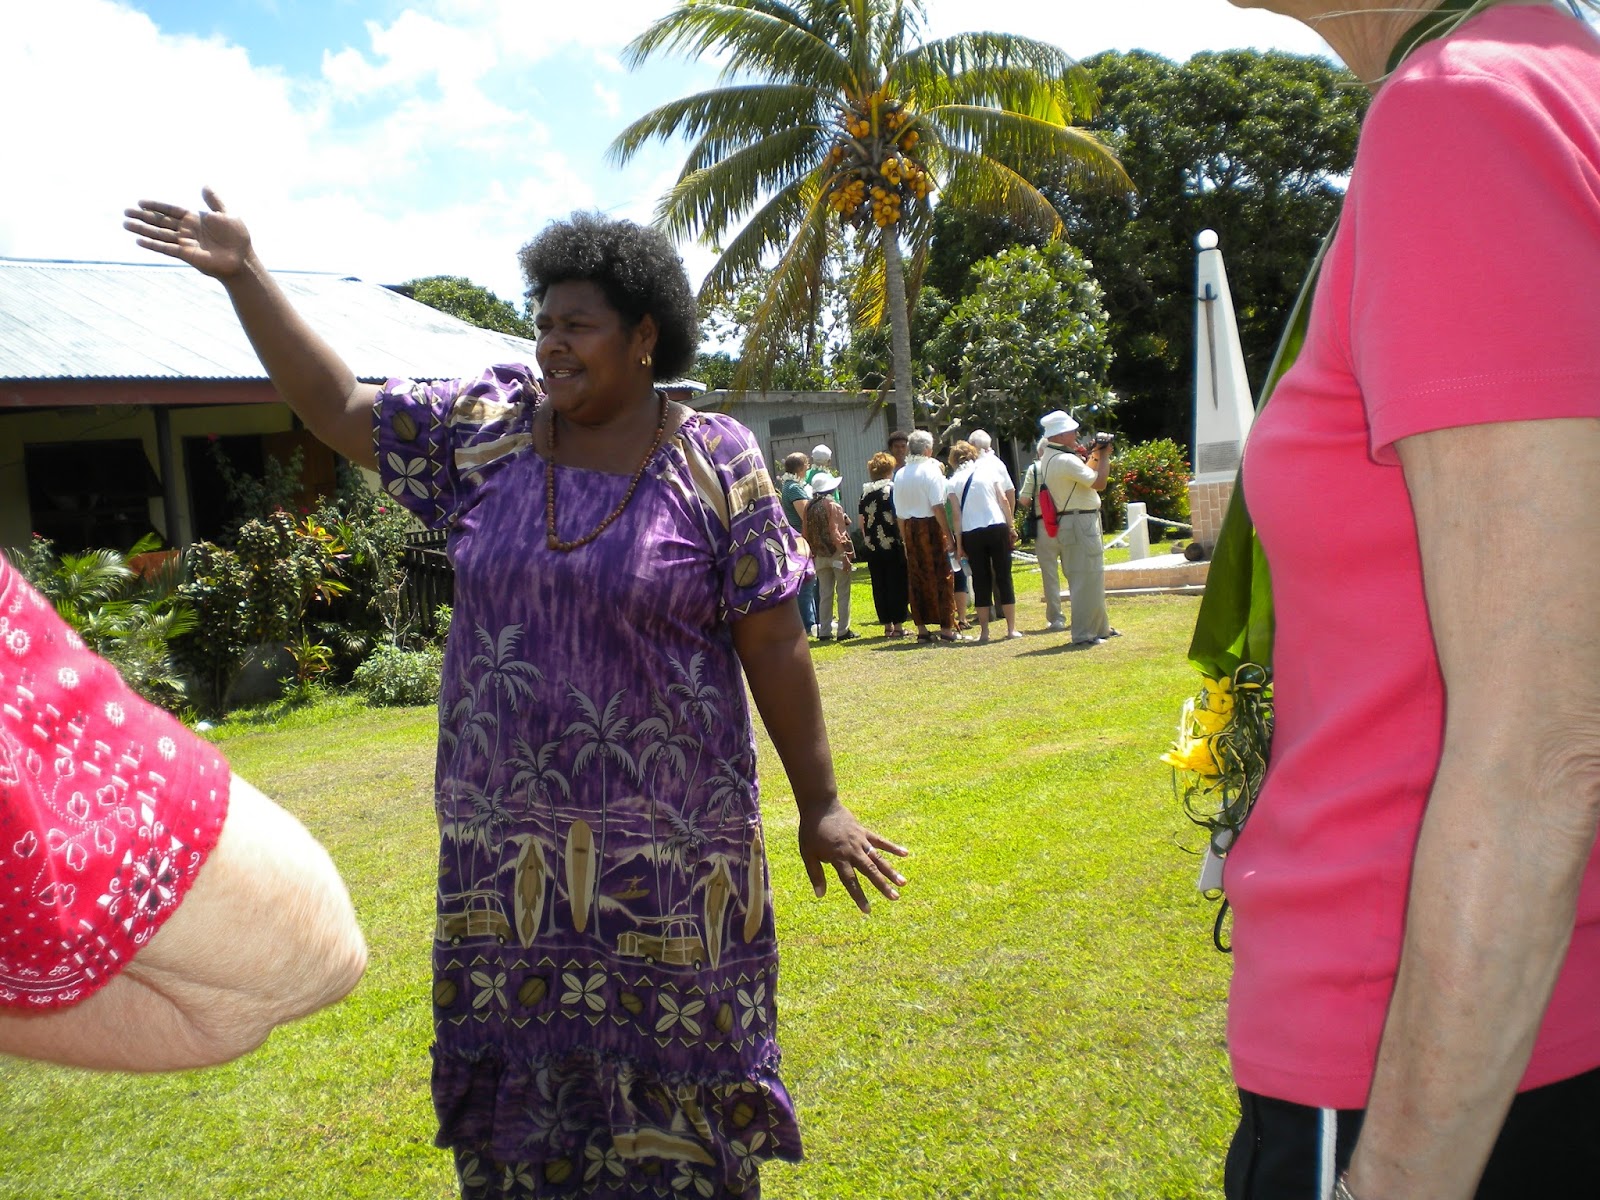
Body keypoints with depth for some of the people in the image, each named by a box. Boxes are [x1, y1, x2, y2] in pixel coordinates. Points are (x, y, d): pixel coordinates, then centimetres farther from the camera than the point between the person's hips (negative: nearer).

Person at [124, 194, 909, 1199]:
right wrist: (244, 274, 7)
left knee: (674, 1069, 11)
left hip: (667, 843, -3)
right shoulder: (488, 428, 3)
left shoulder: (715, 462, -8)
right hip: (506, 840, 4)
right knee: (520, 1070, 17)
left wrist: (820, 804, -4)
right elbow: (339, 407, 11)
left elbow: (774, 644, -7)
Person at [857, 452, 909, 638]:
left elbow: (862, 520, 10)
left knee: (879, 586, 8)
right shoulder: (893, 489, -6)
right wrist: (905, 540, -5)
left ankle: (887, 625, 13)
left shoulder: (865, 492, 8)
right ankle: (898, 625, 1)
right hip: (893, 545, -4)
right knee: (897, 585, 1)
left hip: (873, 547, 5)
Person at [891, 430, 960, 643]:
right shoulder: (931, 470, -10)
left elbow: (899, 513, 9)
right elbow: (937, 507, -16)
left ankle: (921, 628, 15)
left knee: (916, 578, 10)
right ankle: (946, 628, 2)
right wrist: (949, 535, -15)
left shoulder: (899, 475, 8)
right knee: (941, 577, 1)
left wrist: (904, 537, 16)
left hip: (910, 529, 6)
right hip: (931, 527, -5)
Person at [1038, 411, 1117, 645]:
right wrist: (1104, 457, -5)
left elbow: (1084, 475, 22)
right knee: (1087, 579, -6)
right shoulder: (1066, 460, -20)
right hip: (1080, 523, -11)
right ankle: (1083, 634, -2)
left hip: (1066, 524, 11)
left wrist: (1095, 456, 12)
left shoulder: (1048, 459, 13)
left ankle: (1100, 627, 28)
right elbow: (1099, 483, -18)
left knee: (1092, 579, 18)